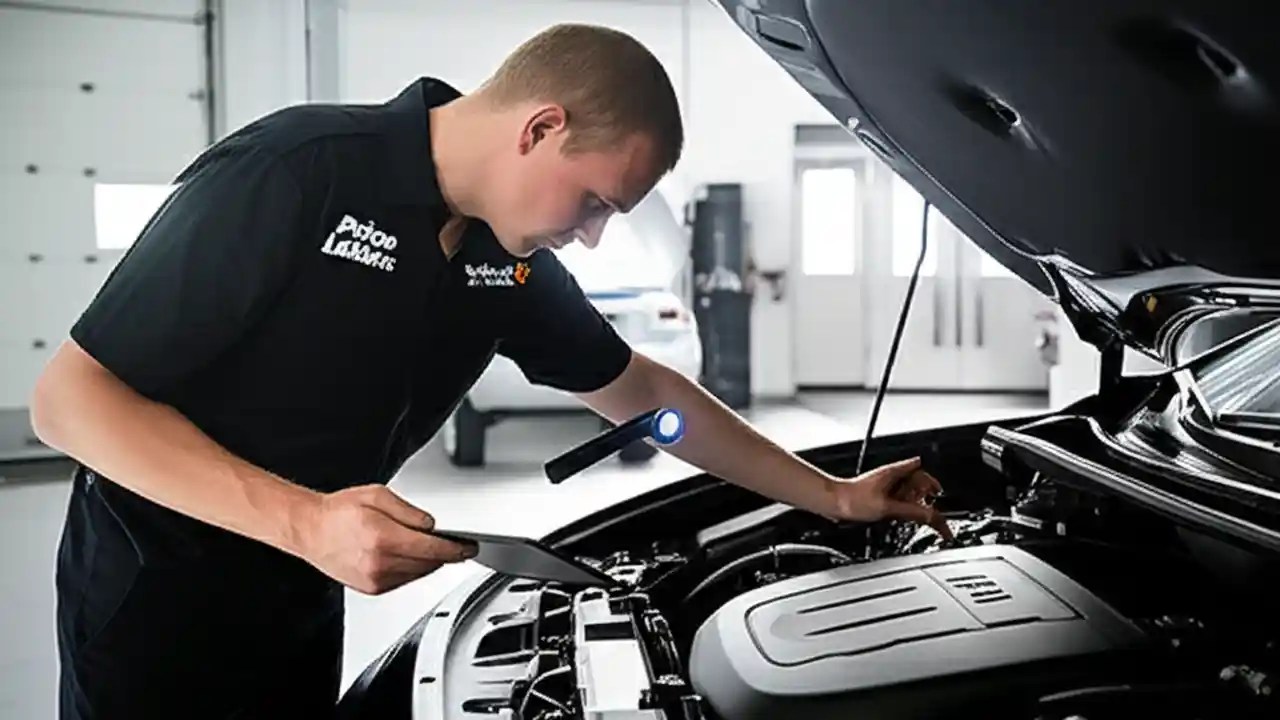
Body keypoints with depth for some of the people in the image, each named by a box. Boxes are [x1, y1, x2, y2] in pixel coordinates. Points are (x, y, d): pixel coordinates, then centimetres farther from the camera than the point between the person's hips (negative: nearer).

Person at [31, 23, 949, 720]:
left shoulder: (509, 259, -4)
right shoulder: (291, 175, -26)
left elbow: (639, 388, 9)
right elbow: (71, 398, -24)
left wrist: (830, 495, 10)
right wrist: (303, 521, -34)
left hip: (303, 605, 6)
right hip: (155, 596, -6)